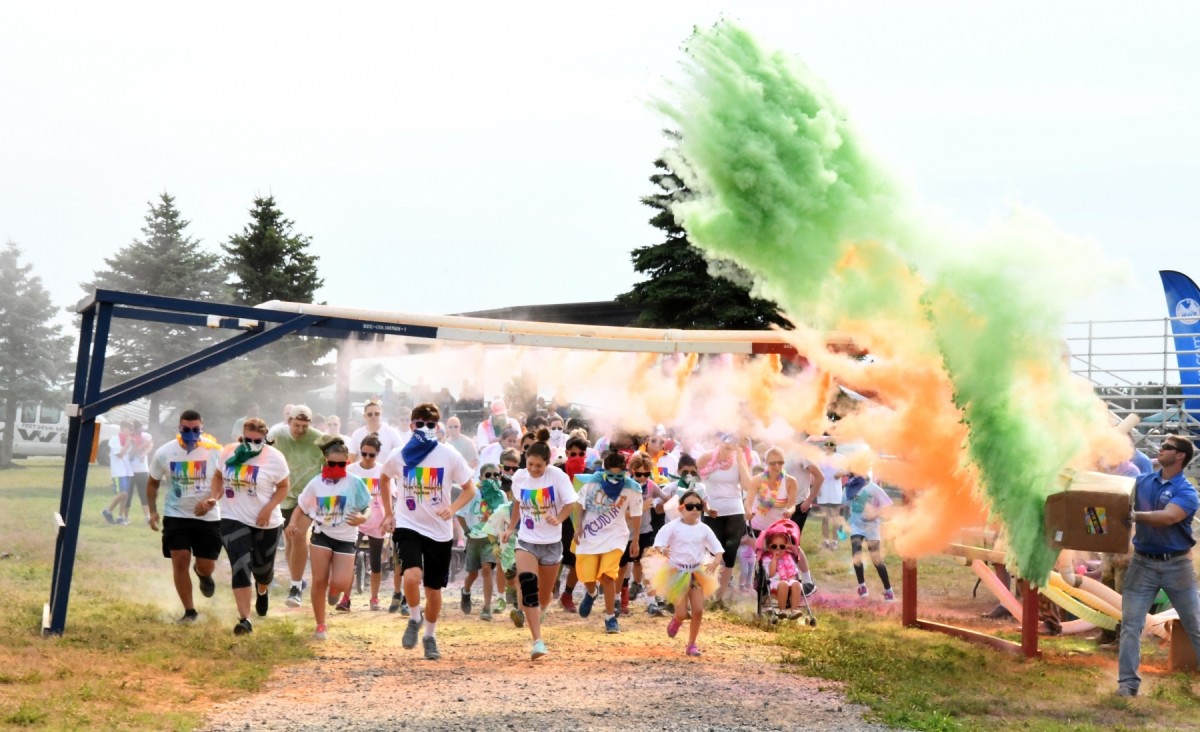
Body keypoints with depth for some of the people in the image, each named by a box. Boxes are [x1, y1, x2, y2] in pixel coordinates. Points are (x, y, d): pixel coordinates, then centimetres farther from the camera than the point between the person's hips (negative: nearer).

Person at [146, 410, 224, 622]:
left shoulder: (214, 451, -11)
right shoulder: (164, 453, -6)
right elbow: (152, 483, 9)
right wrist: (153, 511, 0)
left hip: (208, 517, 0)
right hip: (176, 515, 1)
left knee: (206, 566, 3)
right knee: (180, 561, -8)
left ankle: (202, 574, 43)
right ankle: (189, 611, 6)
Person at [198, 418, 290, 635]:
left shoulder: (274, 458, -13)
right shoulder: (228, 453, -3)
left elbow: (283, 488, -4)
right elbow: (219, 477, 13)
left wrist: (269, 508, -18)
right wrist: (213, 498, -4)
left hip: (266, 522, -1)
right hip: (233, 519, 1)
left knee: (263, 568, 15)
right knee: (241, 568, -13)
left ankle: (262, 591, 54)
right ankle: (244, 619, -11)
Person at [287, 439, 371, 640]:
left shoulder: (354, 482, -9)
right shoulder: (316, 483, -2)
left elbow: (367, 508, -4)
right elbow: (301, 507, 8)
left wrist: (362, 518, -27)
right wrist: (292, 523, -9)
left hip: (346, 539, -2)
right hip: (322, 534, 2)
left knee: (340, 583, -13)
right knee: (319, 581, -2)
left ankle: (334, 588, 28)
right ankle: (320, 625, 14)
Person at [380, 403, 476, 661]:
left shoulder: (449, 455, -8)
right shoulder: (398, 456, -3)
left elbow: (470, 489, -1)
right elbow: (384, 480, 18)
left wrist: (453, 508, -19)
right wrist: (389, 513, 14)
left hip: (439, 530, 1)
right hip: (407, 526, -1)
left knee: (434, 589, 10)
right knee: (412, 576, -25)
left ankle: (430, 636, 34)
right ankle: (415, 618, 5)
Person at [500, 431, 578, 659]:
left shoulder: (557, 476, -14)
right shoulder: (519, 477, -4)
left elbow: (569, 503, -14)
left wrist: (558, 519, -32)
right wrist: (511, 528, 19)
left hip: (551, 542, -1)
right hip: (526, 540, 1)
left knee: (544, 596, 9)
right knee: (527, 584, -24)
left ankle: (536, 616, 47)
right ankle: (538, 641, -25)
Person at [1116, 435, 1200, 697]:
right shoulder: (1141, 481, 5)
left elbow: (1167, 517, -26)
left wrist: (1134, 515, -32)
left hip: (1177, 565, -3)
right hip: (1143, 563, 3)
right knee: (1130, 624, -2)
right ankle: (1127, 683, 2)